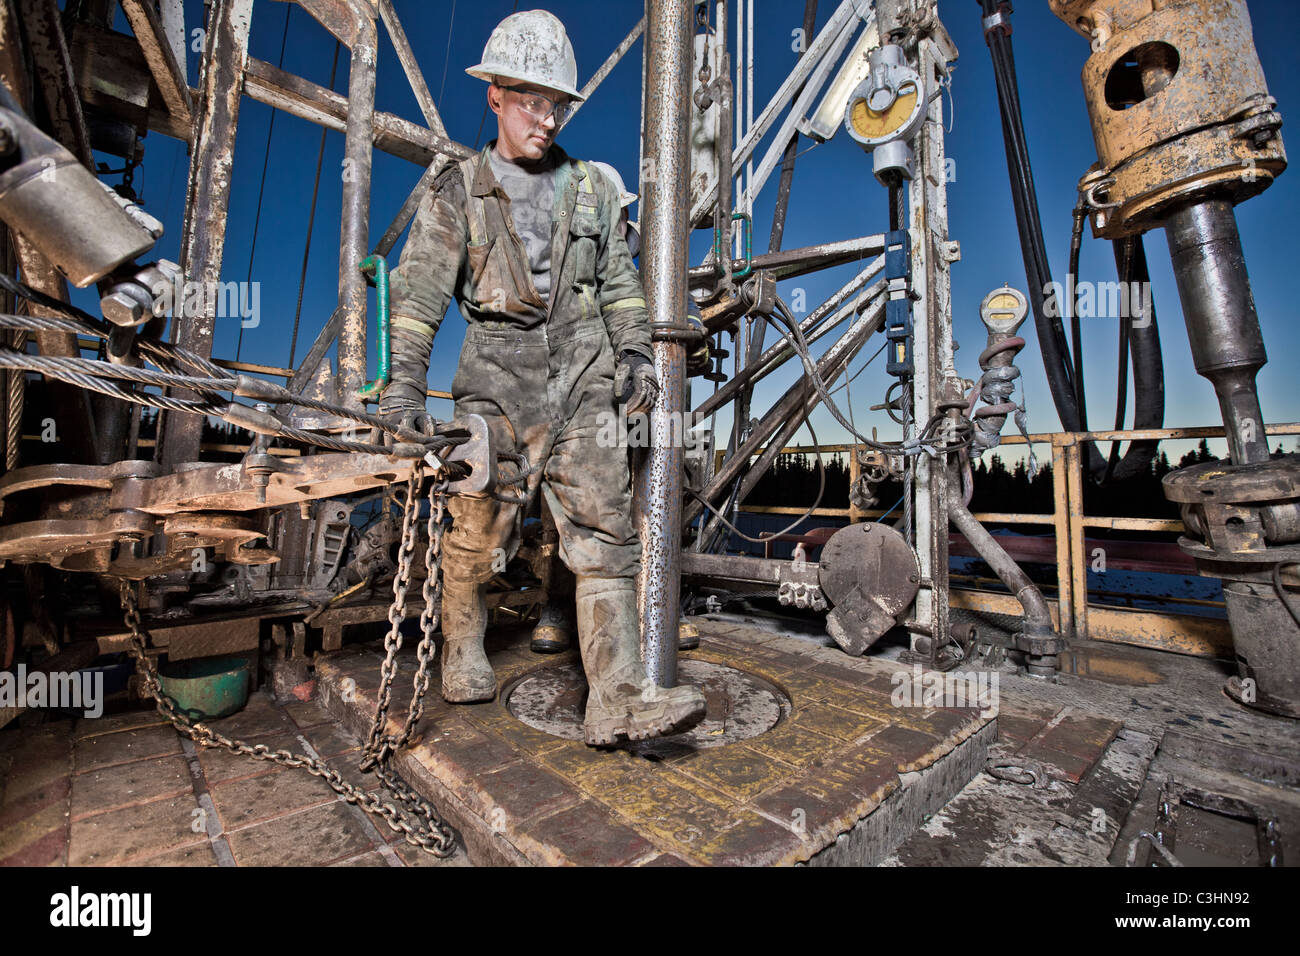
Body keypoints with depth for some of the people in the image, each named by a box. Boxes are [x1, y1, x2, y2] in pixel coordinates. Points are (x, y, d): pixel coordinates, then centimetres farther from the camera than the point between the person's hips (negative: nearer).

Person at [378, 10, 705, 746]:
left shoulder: (592, 191, 17)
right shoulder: (457, 195, 9)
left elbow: (619, 285, 17)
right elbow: (420, 294, 4)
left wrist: (635, 354, 3)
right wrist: (405, 384, -6)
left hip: (584, 384, 2)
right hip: (497, 384, -1)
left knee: (605, 530, -10)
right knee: (481, 532, 3)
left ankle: (619, 698, -7)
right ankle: (464, 650, 31)